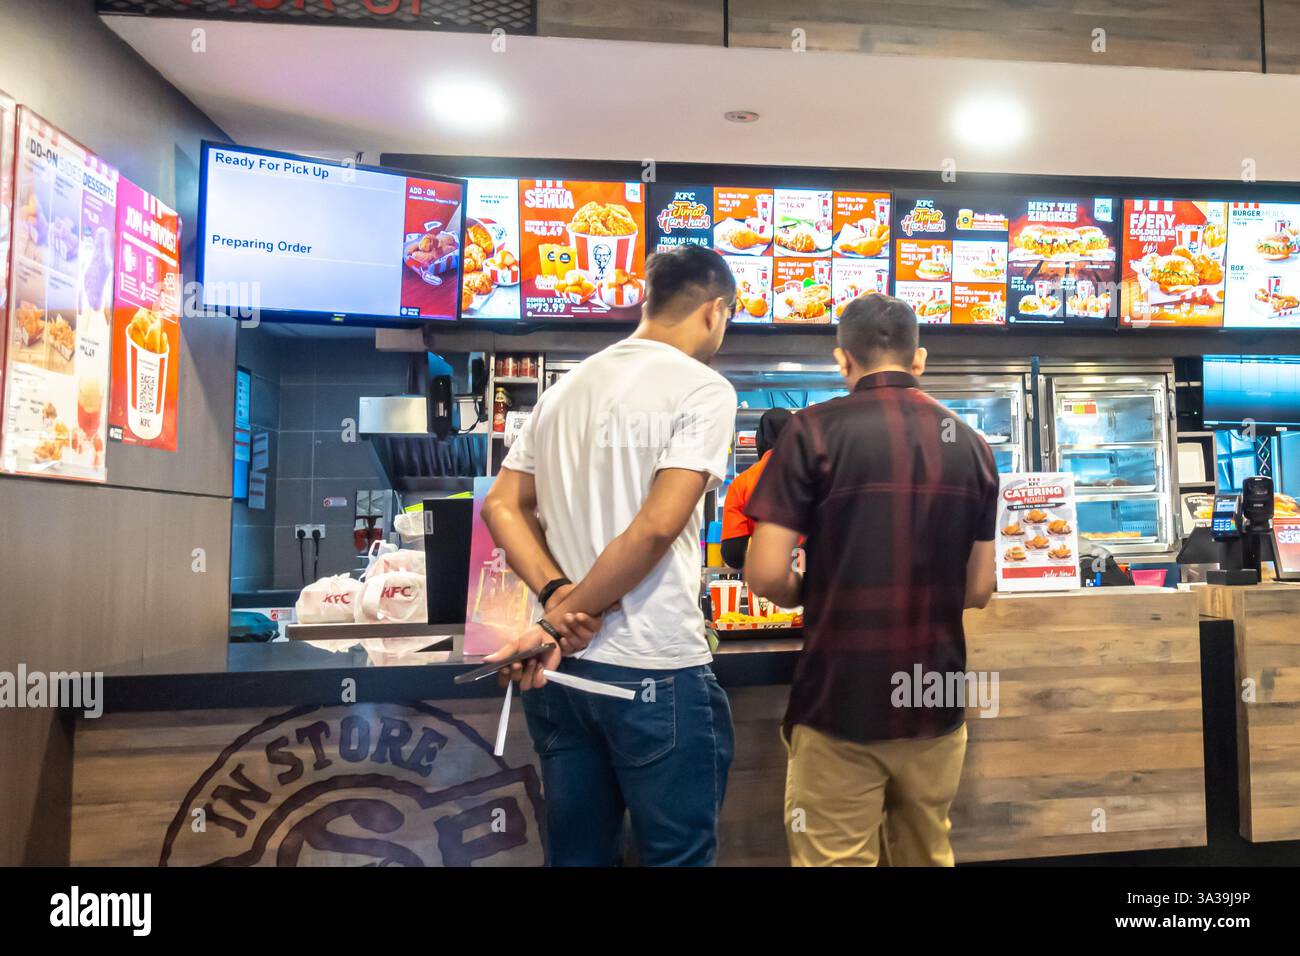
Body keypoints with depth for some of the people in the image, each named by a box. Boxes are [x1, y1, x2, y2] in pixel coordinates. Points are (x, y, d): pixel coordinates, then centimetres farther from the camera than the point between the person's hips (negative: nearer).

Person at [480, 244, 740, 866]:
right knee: (676, 854, 12)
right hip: (656, 671, -6)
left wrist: (558, 596, -5)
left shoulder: (567, 387, 11)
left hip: (561, 668, 7)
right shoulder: (703, 389, -10)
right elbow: (657, 527, -20)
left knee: (576, 852, 20)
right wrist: (562, 620, -11)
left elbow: (501, 506, 8)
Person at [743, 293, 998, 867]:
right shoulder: (970, 444, 4)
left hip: (839, 701, -5)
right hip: (936, 703, 5)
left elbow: (766, 575, -15)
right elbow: (979, 589, 7)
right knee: (928, 856, 22)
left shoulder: (816, 430, -11)